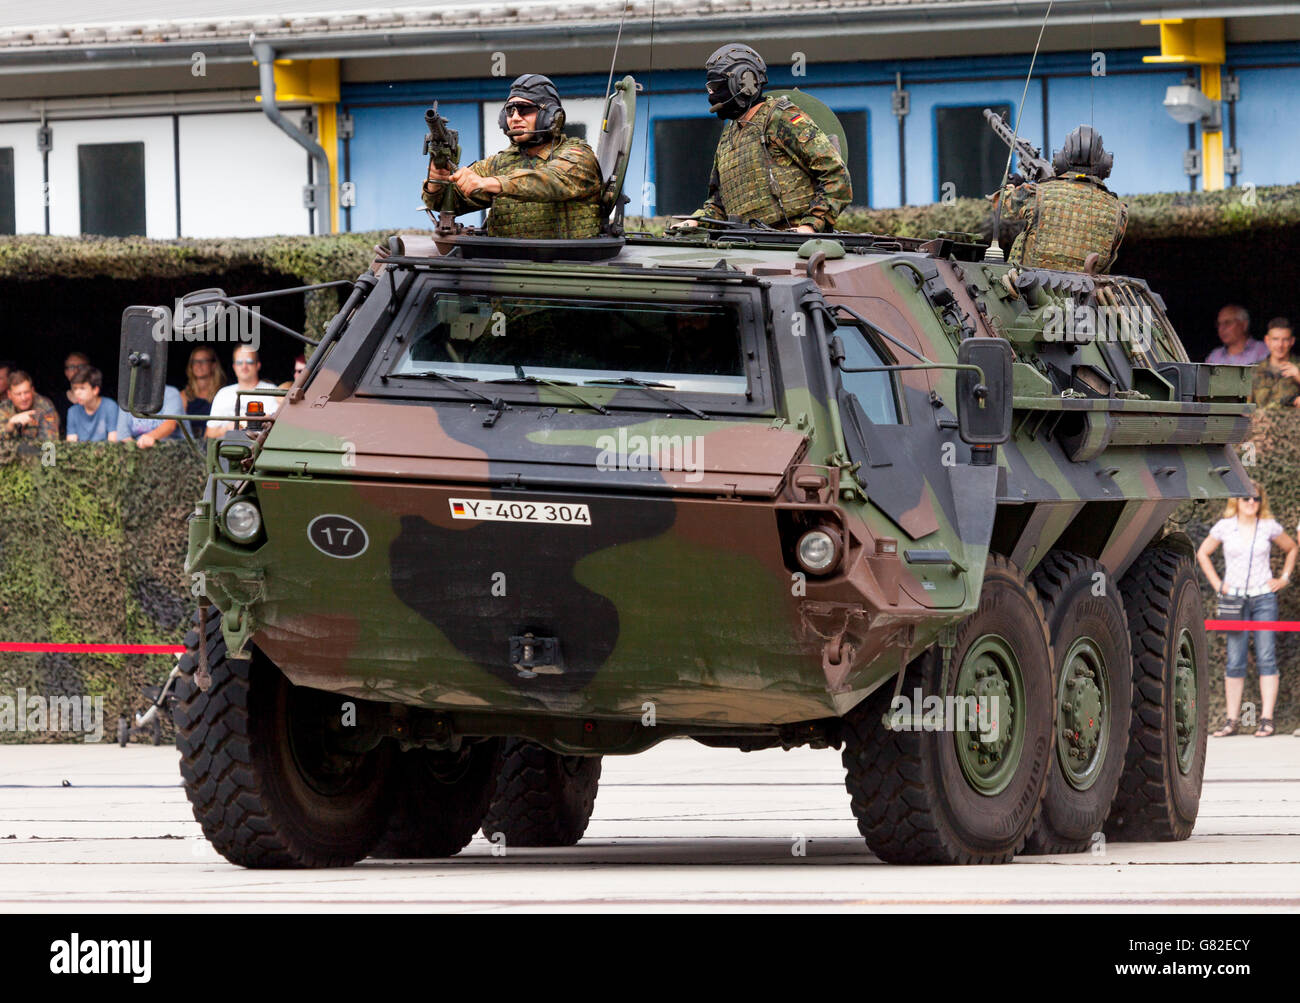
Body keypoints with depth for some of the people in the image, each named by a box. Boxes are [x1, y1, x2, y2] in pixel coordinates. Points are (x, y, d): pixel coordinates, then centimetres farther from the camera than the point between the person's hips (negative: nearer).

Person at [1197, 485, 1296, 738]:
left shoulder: (1269, 527, 3)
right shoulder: (1224, 527, 2)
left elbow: (1291, 548, 19)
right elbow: (1202, 554, 14)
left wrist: (1284, 578, 9)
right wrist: (1217, 583, 6)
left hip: (1264, 597, 0)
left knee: (1266, 658, -5)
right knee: (1235, 661, -1)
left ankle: (1267, 719, -5)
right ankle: (1232, 720, 3)